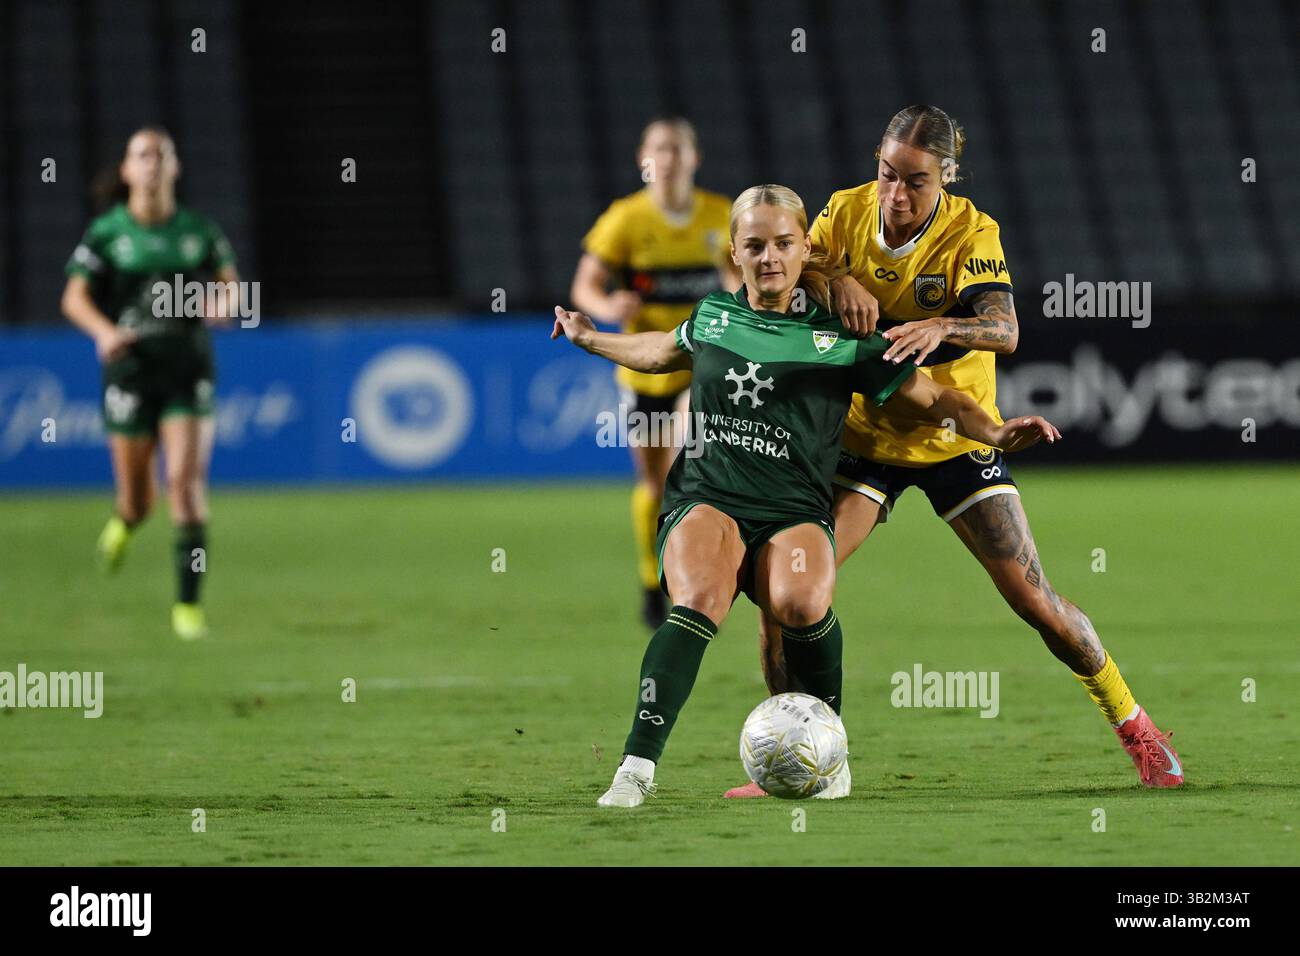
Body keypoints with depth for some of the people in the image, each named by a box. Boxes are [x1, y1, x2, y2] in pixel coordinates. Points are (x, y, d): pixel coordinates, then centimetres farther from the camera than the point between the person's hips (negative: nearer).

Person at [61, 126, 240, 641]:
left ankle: (188, 603, -10)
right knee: (138, 501, 6)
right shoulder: (107, 232, 0)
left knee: (186, 480, -15)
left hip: (188, 371, 0)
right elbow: (74, 297, -1)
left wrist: (225, 303, -9)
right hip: (130, 370, 0)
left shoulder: (199, 230, 4)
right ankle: (125, 520, 47)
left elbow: (230, 282, 15)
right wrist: (104, 330, -21)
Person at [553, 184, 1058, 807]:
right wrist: (590, 339, 49)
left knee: (800, 602, -34)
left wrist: (994, 432, -7)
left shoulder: (839, 339, 4)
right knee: (700, 599, -33)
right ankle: (636, 767, -36)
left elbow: (931, 400, 9)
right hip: (705, 498, 1)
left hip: (794, 510, -1)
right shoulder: (714, 315, 14)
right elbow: (666, 351, 38)